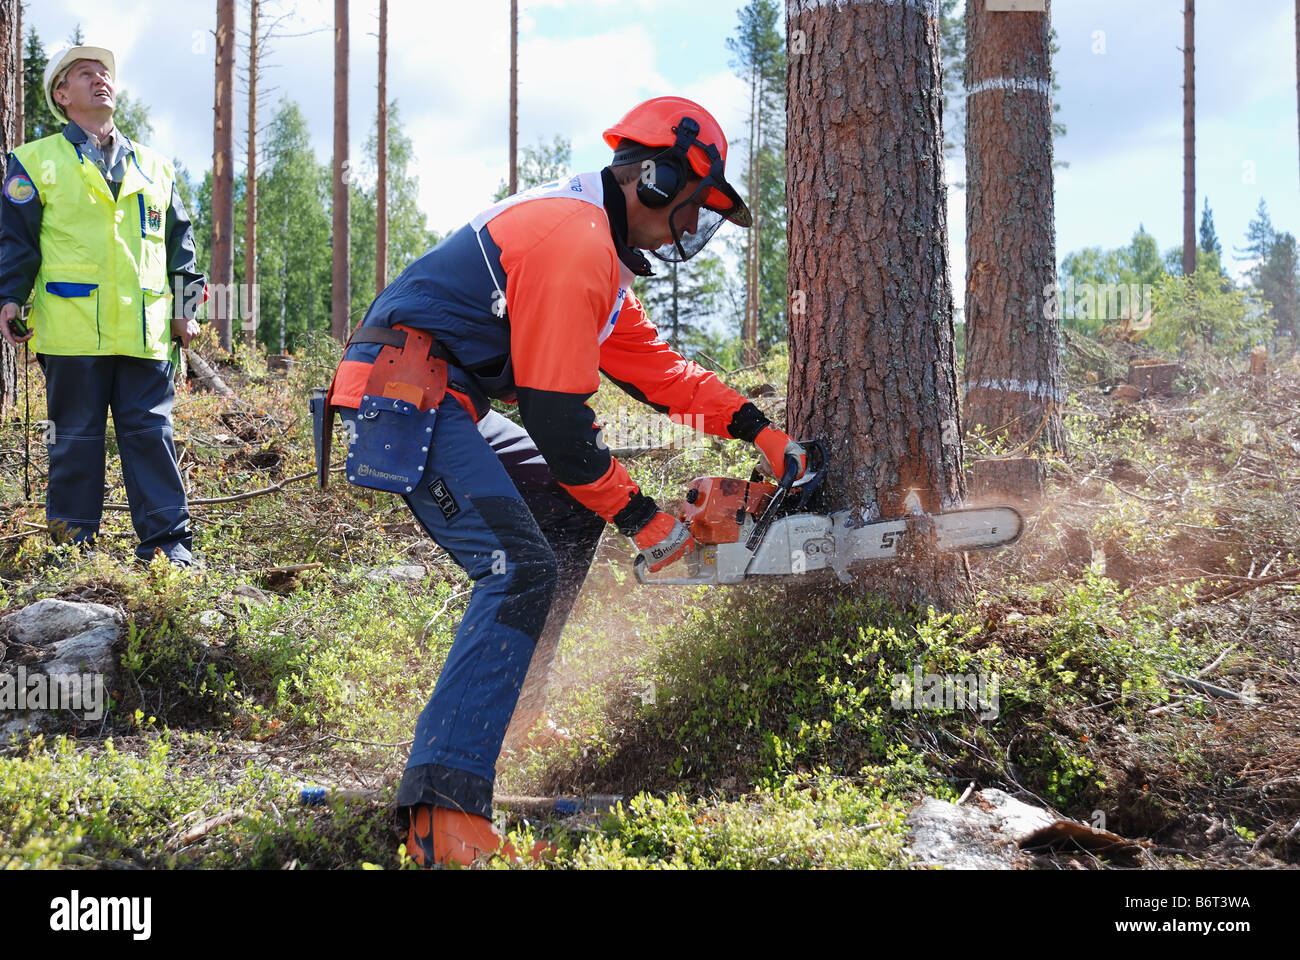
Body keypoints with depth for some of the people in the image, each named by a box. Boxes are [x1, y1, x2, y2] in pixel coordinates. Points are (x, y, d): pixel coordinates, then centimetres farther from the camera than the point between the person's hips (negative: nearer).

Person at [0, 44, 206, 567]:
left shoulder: (155, 167, 20)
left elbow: (179, 238, 20)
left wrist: (187, 304, 11)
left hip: (145, 330, 3)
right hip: (71, 328, -2)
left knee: (152, 433, 1)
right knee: (75, 437, 2)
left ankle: (168, 541, 4)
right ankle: (72, 543, 10)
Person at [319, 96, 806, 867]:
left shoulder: (595, 246, 18)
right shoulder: (572, 240, -17)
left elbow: (654, 364, 24)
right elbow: (557, 415, -19)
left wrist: (759, 431, 17)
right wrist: (643, 519, -10)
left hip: (447, 405, 11)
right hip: (404, 397, -11)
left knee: (574, 507, 21)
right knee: (522, 568, -23)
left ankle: (517, 703, 22)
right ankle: (444, 814, -32)